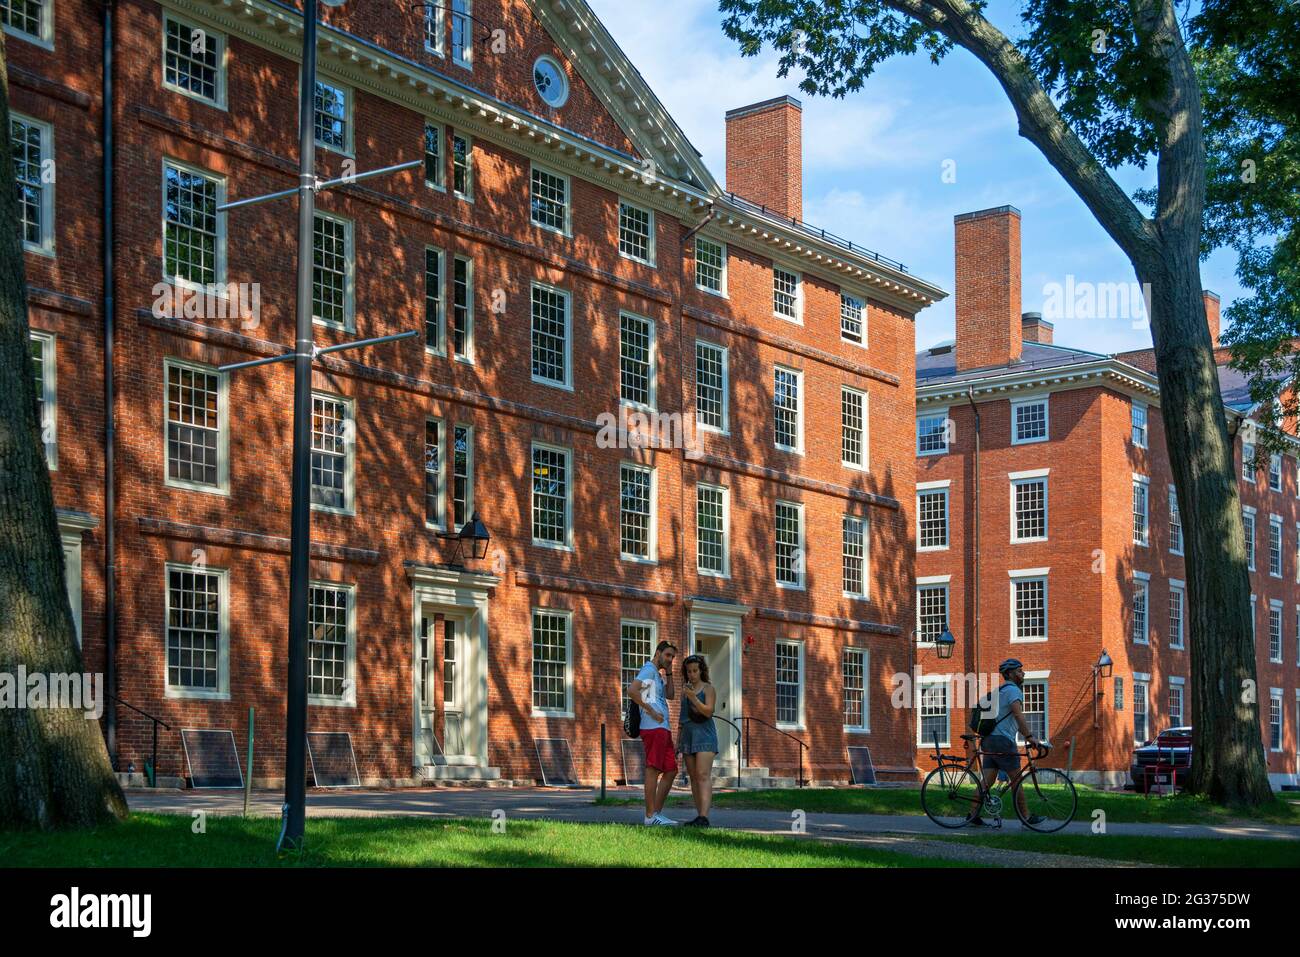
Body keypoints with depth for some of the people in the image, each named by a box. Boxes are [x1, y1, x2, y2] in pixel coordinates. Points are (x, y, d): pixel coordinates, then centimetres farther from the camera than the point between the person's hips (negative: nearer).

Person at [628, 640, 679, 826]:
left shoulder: (658, 674, 24)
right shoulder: (648, 670, -6)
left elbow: (670, 695, 24)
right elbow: (632, 690, -20)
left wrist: (668, 673, 16)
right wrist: (651, 712, -18)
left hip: (663, 729, 10)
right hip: (653, 728, -10)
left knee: (670, 771, 10)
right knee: (653, 770, -9)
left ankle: (657, 812, 13)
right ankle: (651, 816, -8)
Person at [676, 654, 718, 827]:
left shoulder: (708, 689, -2)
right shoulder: (685, 691, 15)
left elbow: (708, 712, -15)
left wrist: (693, 697, -25)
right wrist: (678, 741, 16)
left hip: (704, 735, -7)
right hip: (688, 736, 7)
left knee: (703, 775, -16)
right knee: (694, 777, 4)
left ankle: (704, 817, -24)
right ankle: (700, 816, 6)